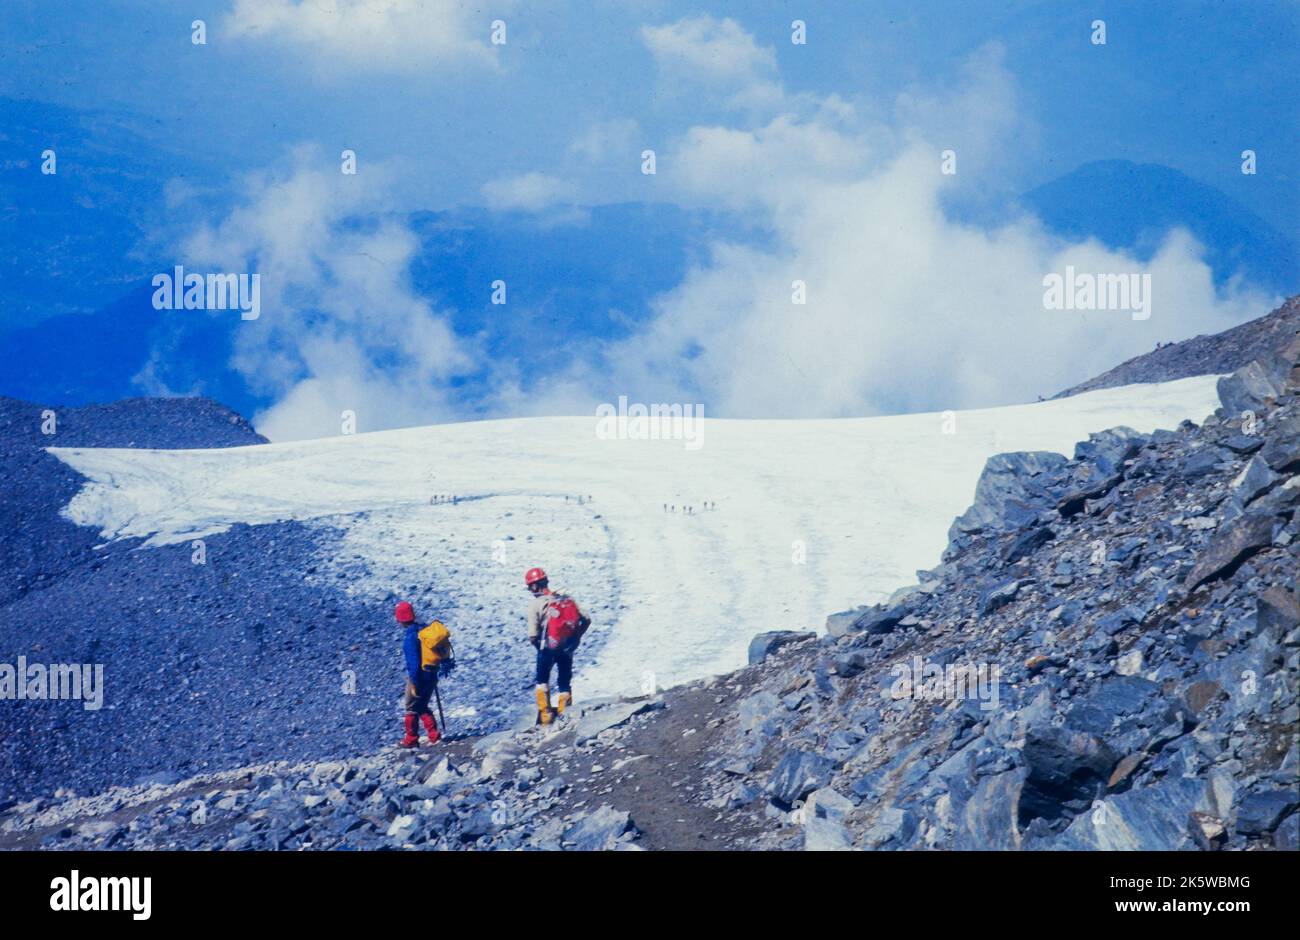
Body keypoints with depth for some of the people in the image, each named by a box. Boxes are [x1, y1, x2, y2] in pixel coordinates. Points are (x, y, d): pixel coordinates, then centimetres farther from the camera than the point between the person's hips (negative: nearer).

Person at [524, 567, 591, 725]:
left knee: (542, 680, 18)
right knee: (565, 683, 18)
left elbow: (533, 636, -14)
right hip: (567, 649, 3)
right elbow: (586, 620, 0)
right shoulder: (567, 598, 3)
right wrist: (576, 638, 10)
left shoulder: (536, 604, -10)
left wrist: (539, 647, 6)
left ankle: (545, 714, 10)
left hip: (548, 648, -3)